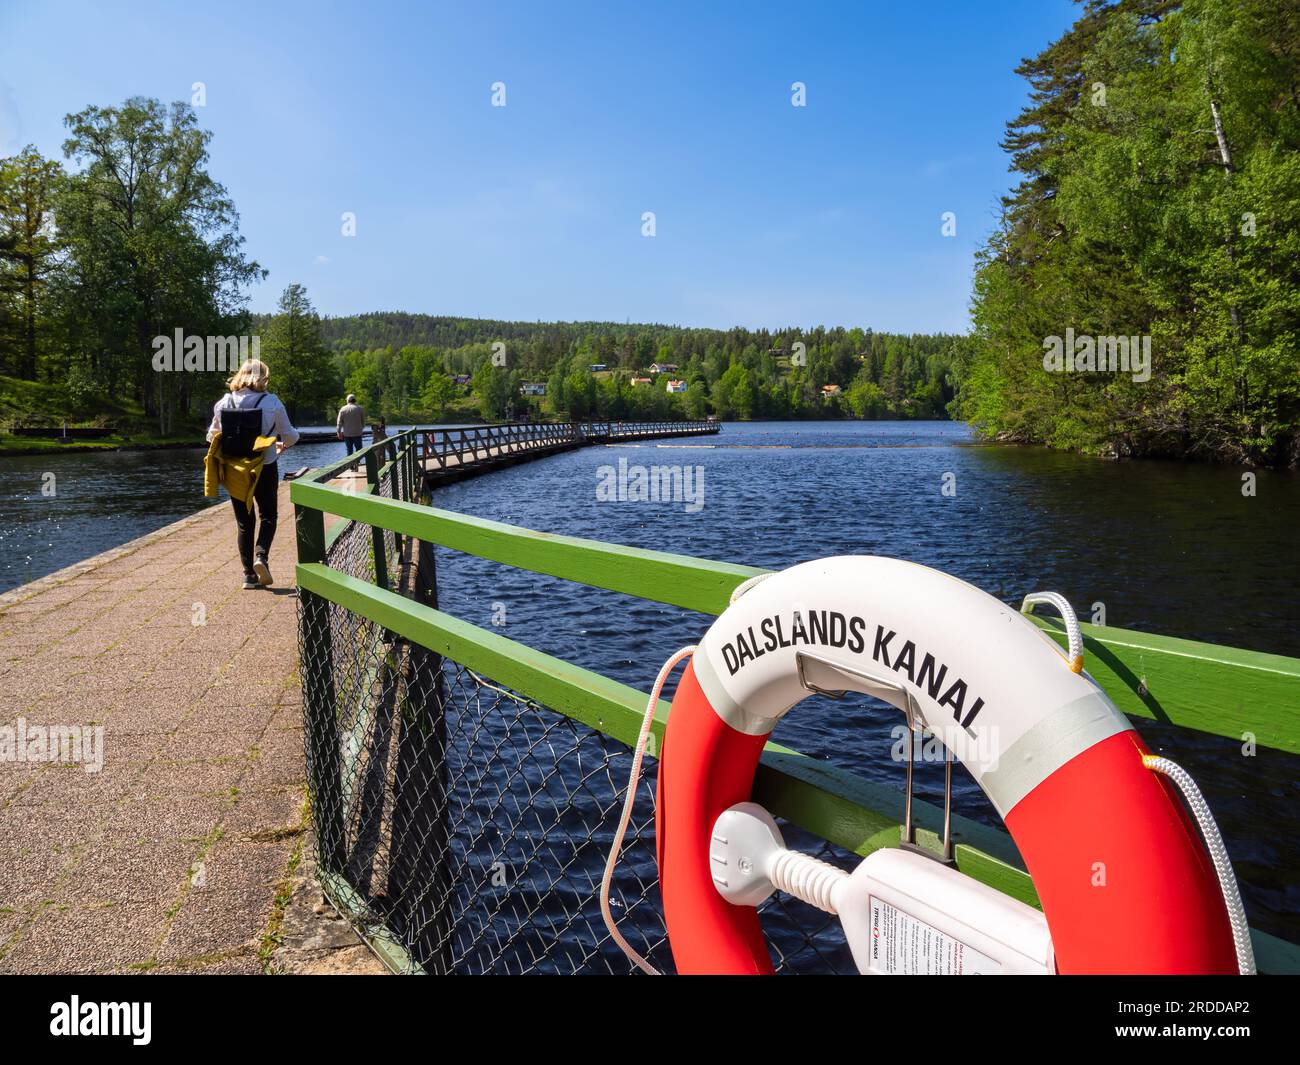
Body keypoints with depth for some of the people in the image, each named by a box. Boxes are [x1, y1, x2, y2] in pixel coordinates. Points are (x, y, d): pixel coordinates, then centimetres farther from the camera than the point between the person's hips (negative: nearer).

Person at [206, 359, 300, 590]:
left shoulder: (224, 403, -2)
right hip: (265, 468, -2)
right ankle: (261, 555, -12)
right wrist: (284, 444, 22)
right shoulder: (272, 402, -9)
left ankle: (249, 574, 9)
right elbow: (290, 435, -1)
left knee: (244, 521, 11)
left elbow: (212, 436, 8)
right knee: (268, 515, 14)